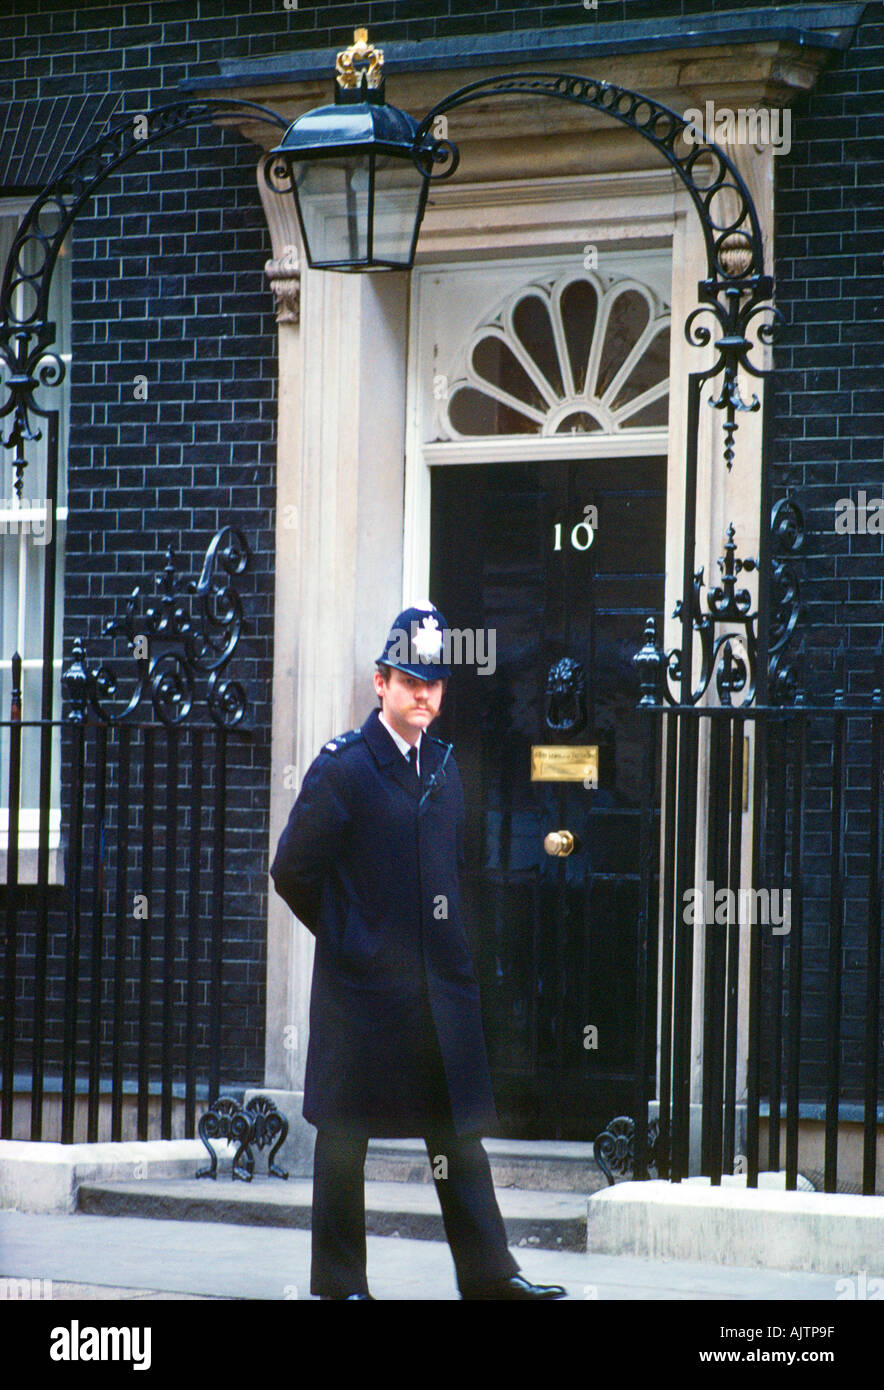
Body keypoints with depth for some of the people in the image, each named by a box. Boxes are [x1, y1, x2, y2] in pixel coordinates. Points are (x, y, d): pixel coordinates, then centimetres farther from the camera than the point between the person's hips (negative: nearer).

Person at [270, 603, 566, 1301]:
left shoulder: (446, 765, 11)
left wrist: (449, 942, 13)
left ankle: (488, 1271, 7)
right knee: (345, 1136, 3)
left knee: (459, 1125, 5)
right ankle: (339, 1281, 10)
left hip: (442, 979, 6)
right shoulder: (343, 766, -8)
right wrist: (347, 937, 3)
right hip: (361, 982, -6)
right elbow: (293, 871, -6)